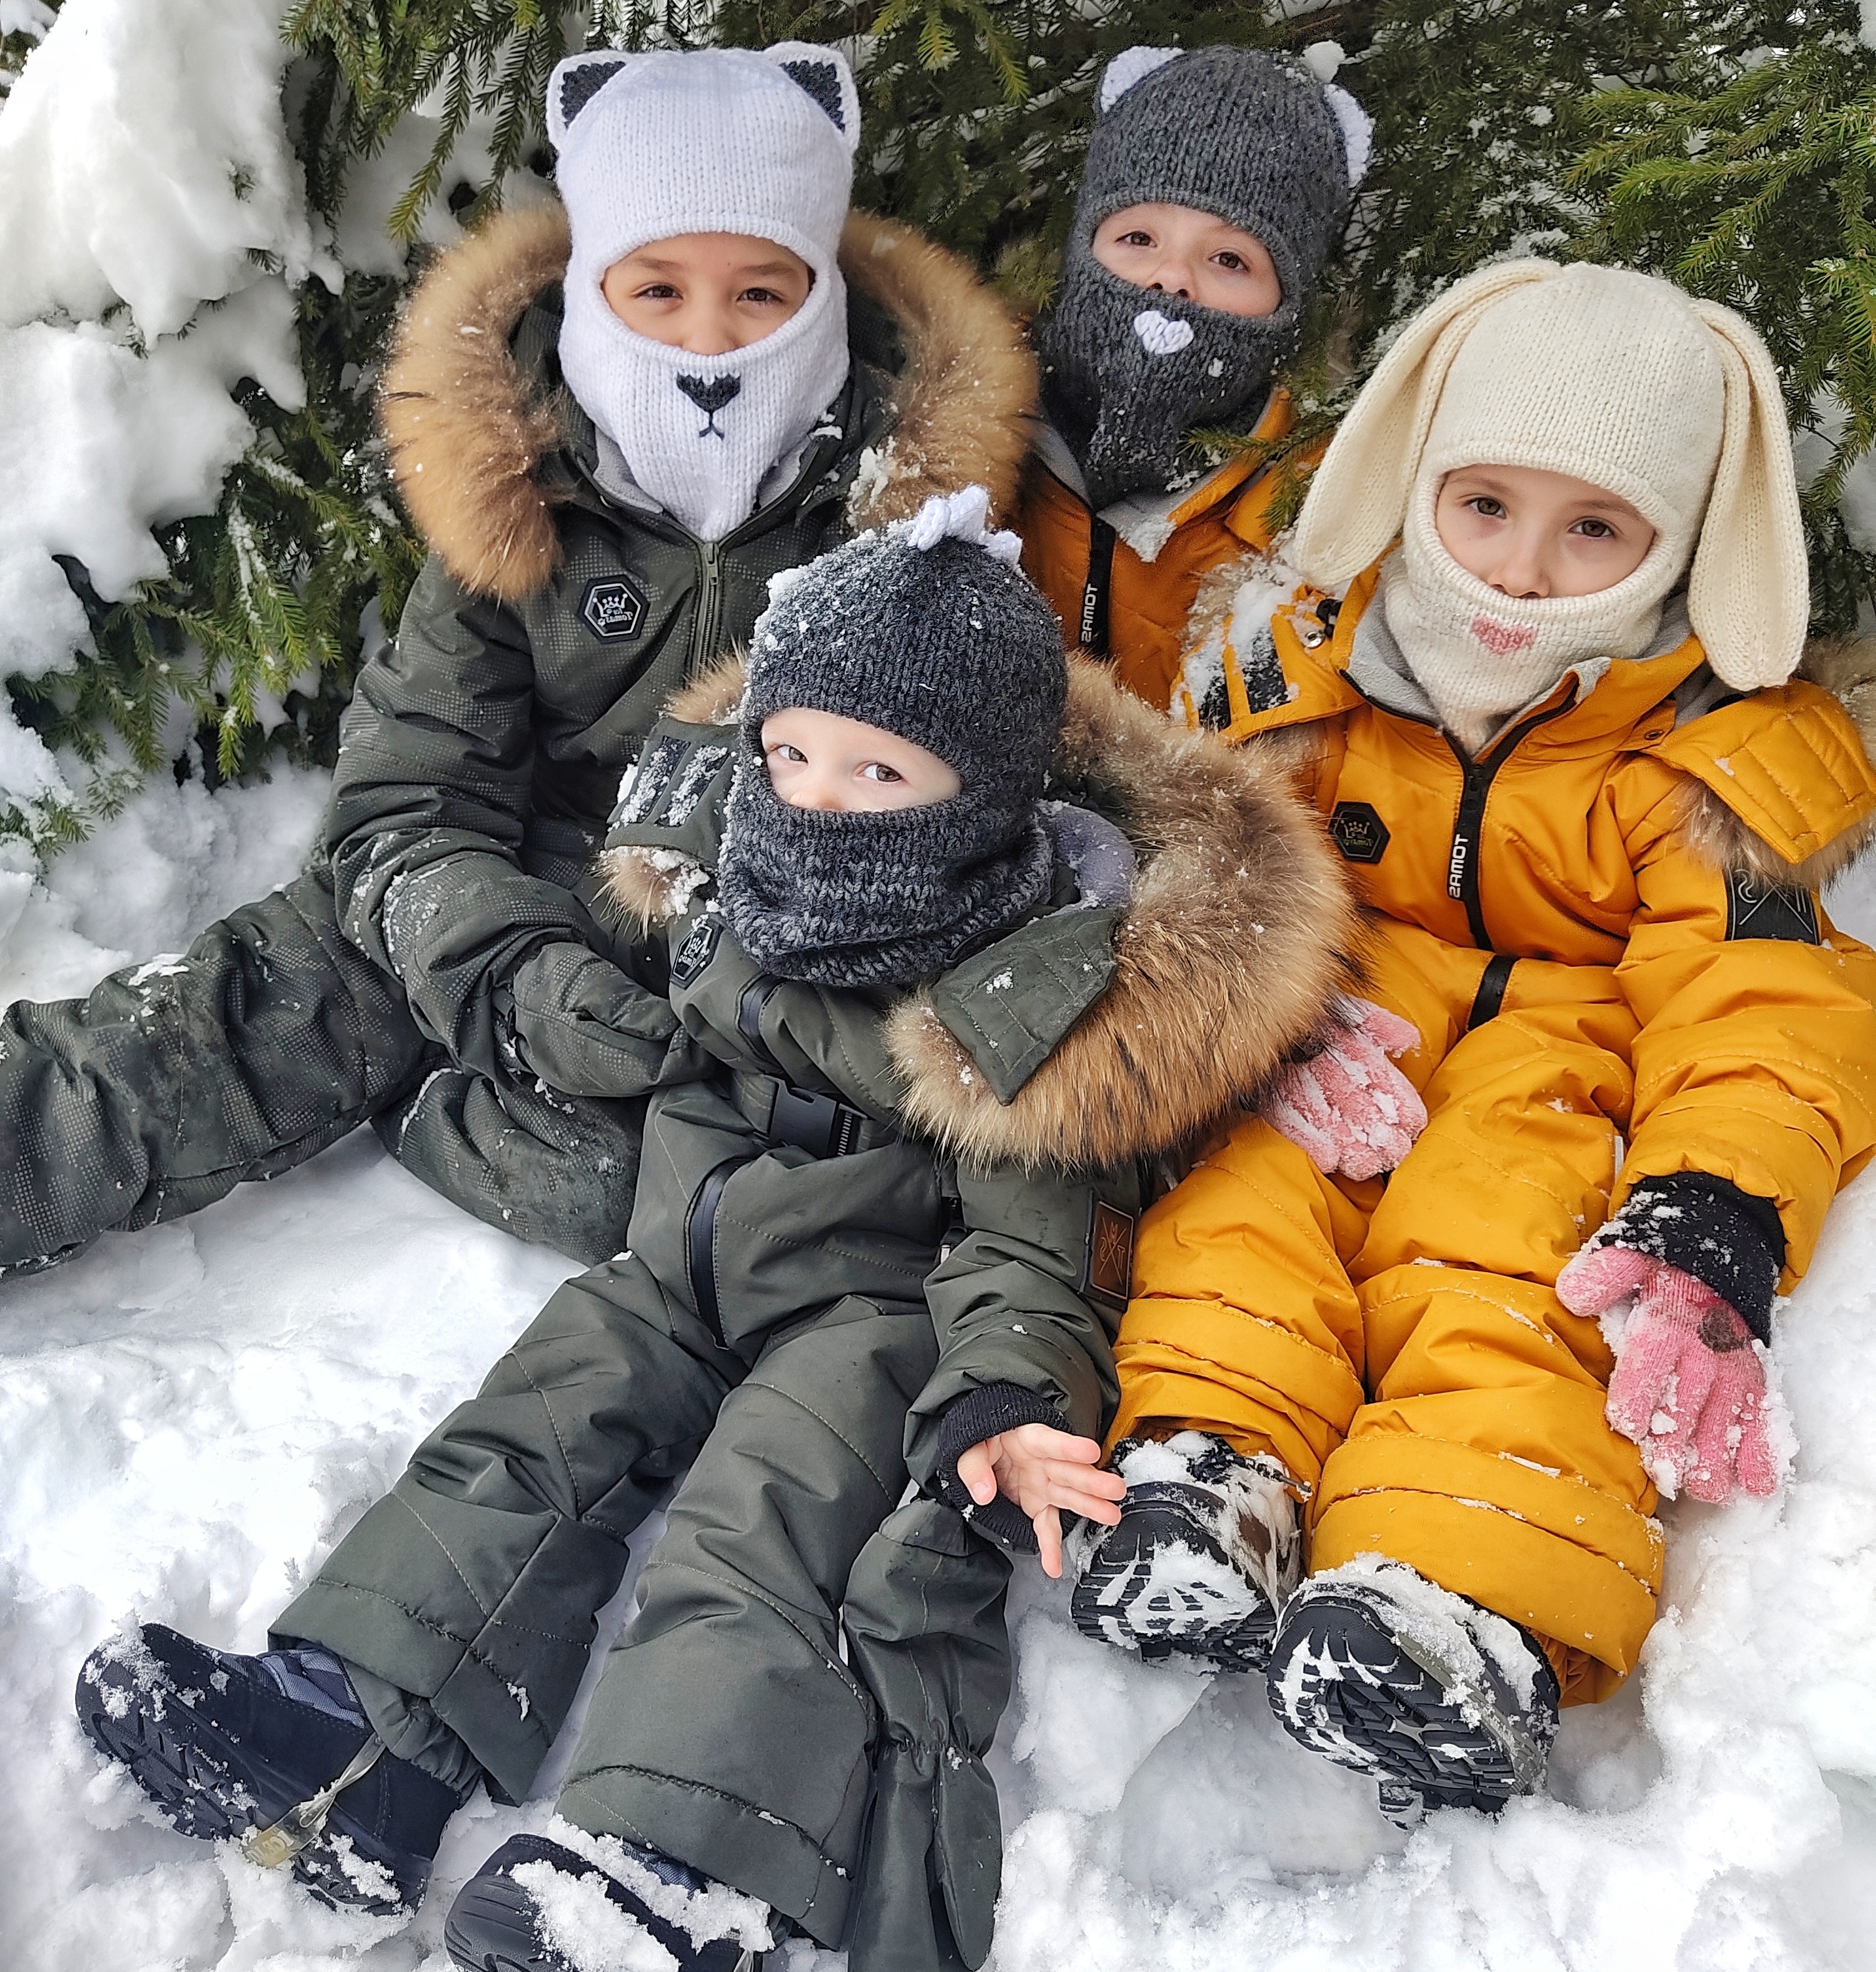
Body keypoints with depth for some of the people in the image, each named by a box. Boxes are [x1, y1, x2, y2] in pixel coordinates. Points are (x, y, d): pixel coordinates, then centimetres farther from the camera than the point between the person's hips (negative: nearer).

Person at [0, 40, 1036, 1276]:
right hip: (543, 918, 2)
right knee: (266, 1002, -22)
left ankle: (404, 1091, -5)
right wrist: (513, 966, -28)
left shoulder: (913, 487, -9)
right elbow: (409, 799, -6)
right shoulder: (520, 491, -5)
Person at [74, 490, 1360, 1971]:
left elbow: (1028, 1242, -19)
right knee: (537, 1430, -7)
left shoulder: (1027, 993, -19)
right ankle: (356, 1729, -11)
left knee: (758, 1524, -23)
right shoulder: (722, 882, 0)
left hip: (877, 1303, -6)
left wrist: (1005, 1399, -31)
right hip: (686, 1257, 7)